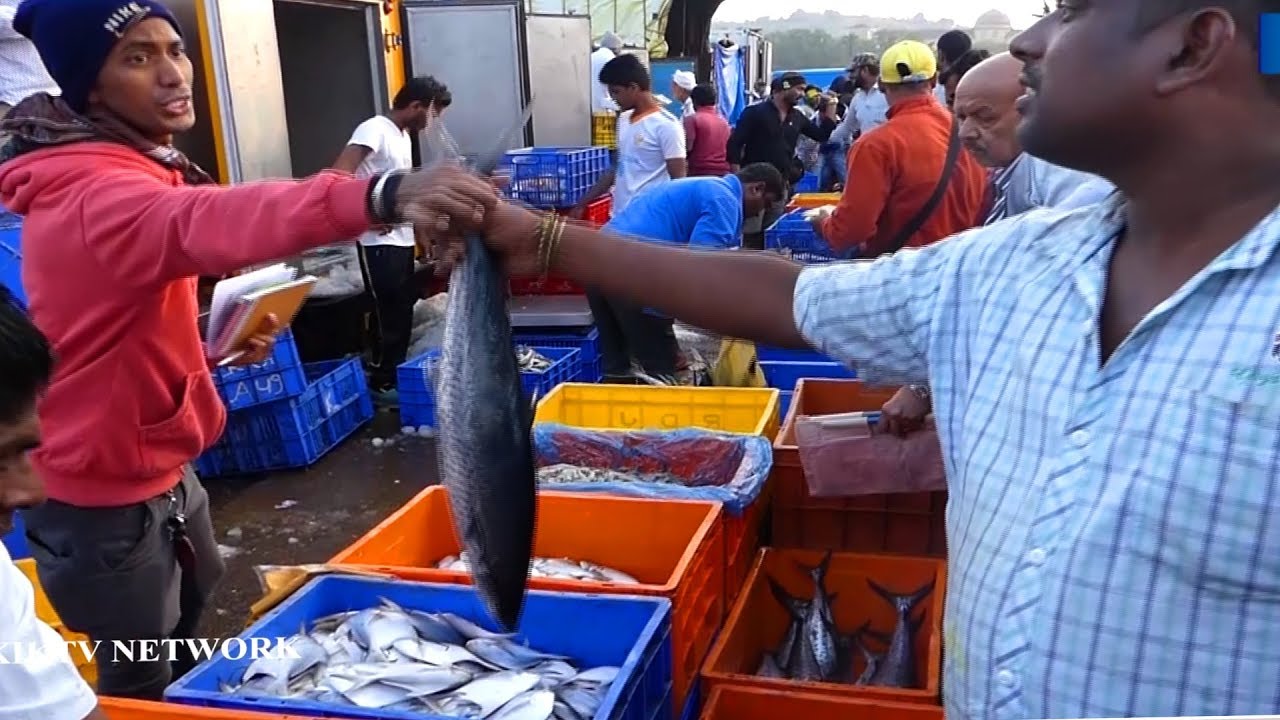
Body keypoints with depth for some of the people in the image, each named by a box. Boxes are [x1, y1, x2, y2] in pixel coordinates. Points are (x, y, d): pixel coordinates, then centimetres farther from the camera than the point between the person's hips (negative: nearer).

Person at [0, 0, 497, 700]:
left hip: (156, 465, 10)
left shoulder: (132, 172, 7)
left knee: (188, 616, 26)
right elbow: (207, 223, -49)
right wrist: (384, 195, -64)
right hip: (105, 492, -9)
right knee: (140, 683, 7)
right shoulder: (91, 195, -26)